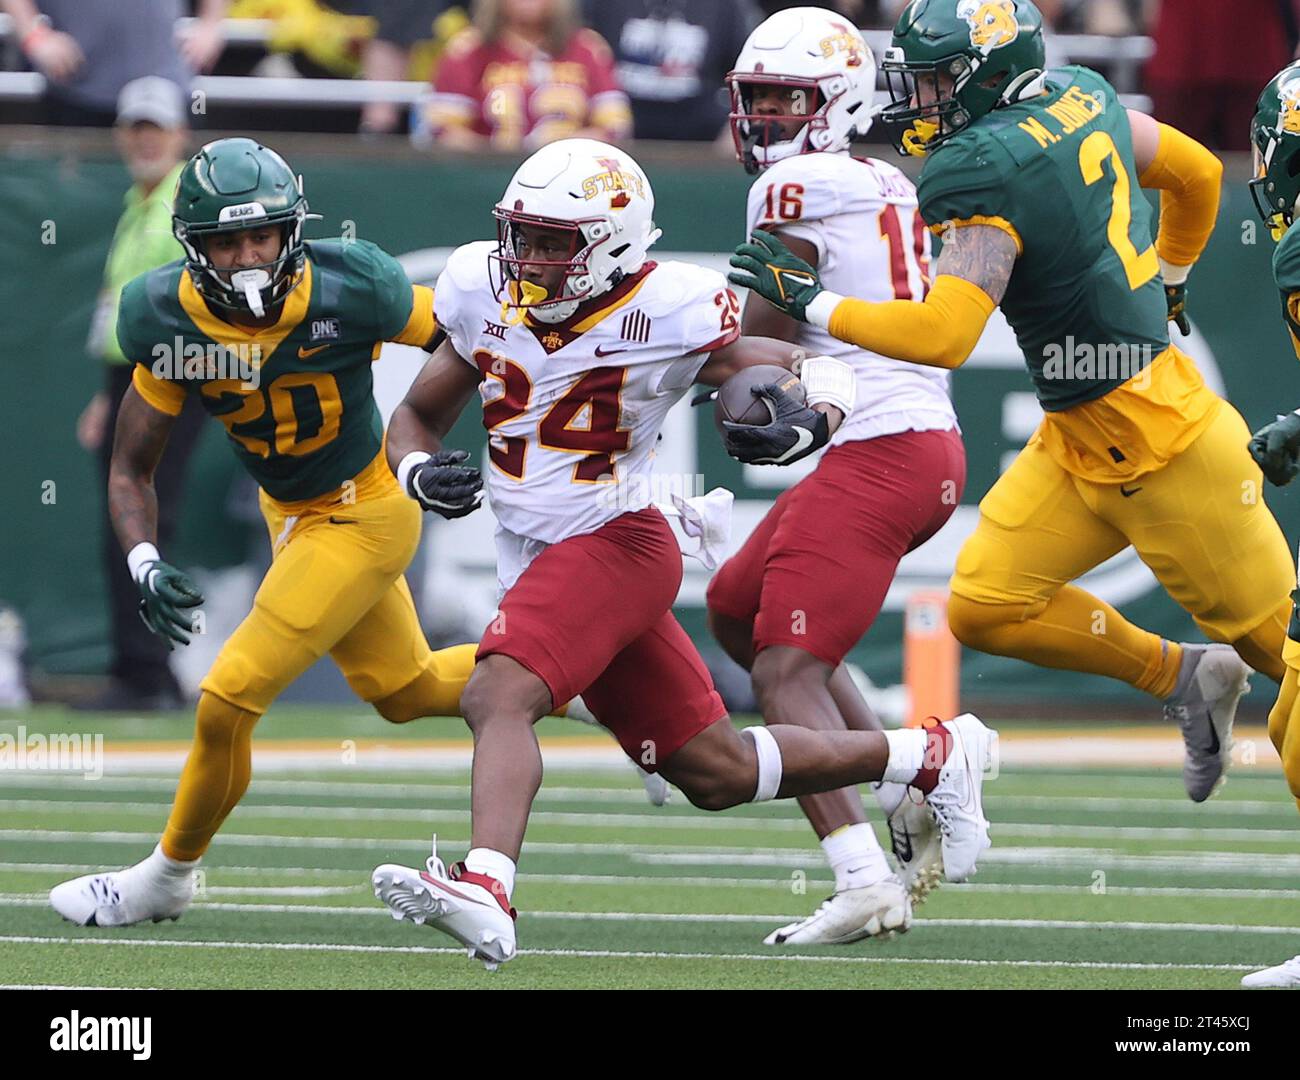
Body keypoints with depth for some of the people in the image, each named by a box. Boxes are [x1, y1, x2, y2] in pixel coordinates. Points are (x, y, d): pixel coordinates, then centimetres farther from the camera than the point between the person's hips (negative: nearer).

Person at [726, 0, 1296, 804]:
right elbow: (1197, 173, 17)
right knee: (986, 608, 5)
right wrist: (1166, 282, 34)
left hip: (1158, 440, -9)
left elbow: (943, 336, -30)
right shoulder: (1081, 100, 2)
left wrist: (810, 301, -20)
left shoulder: (987, 172, -24)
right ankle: (1180, 679, 17)